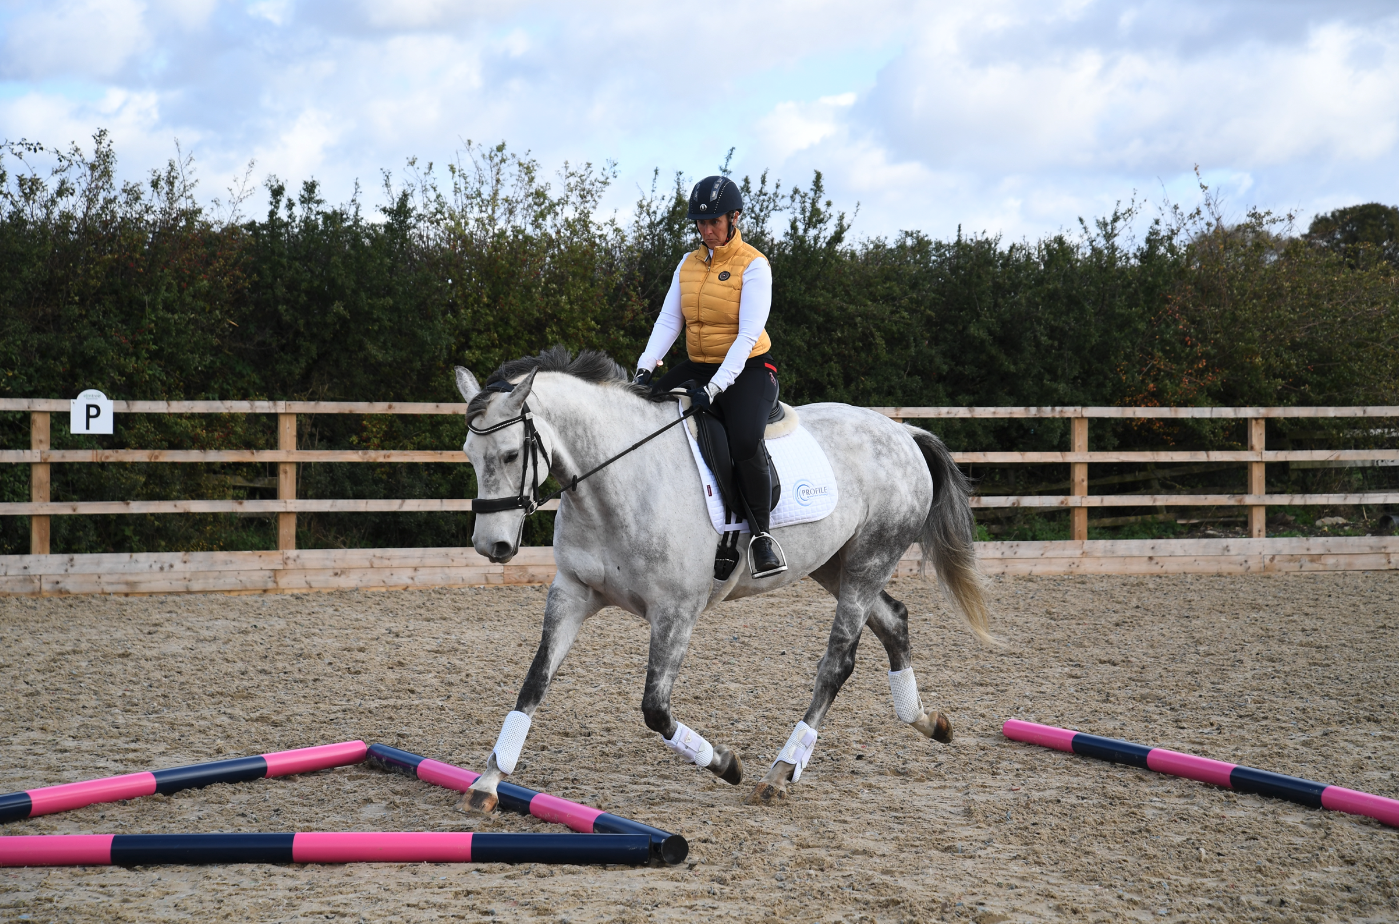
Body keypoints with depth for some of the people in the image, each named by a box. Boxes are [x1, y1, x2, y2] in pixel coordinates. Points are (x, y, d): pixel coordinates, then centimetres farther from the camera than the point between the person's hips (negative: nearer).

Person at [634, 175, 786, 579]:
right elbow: (668, 321, 3)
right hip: (697, 367, 7)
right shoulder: (688, 264, 9)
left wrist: (715, 388, -27)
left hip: (748, 370, -6)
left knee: (745, 442, -32)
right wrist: (646, 367, -14)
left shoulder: (753, 265, -10)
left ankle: (761, 533, -14)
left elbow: (748, 335, -18)